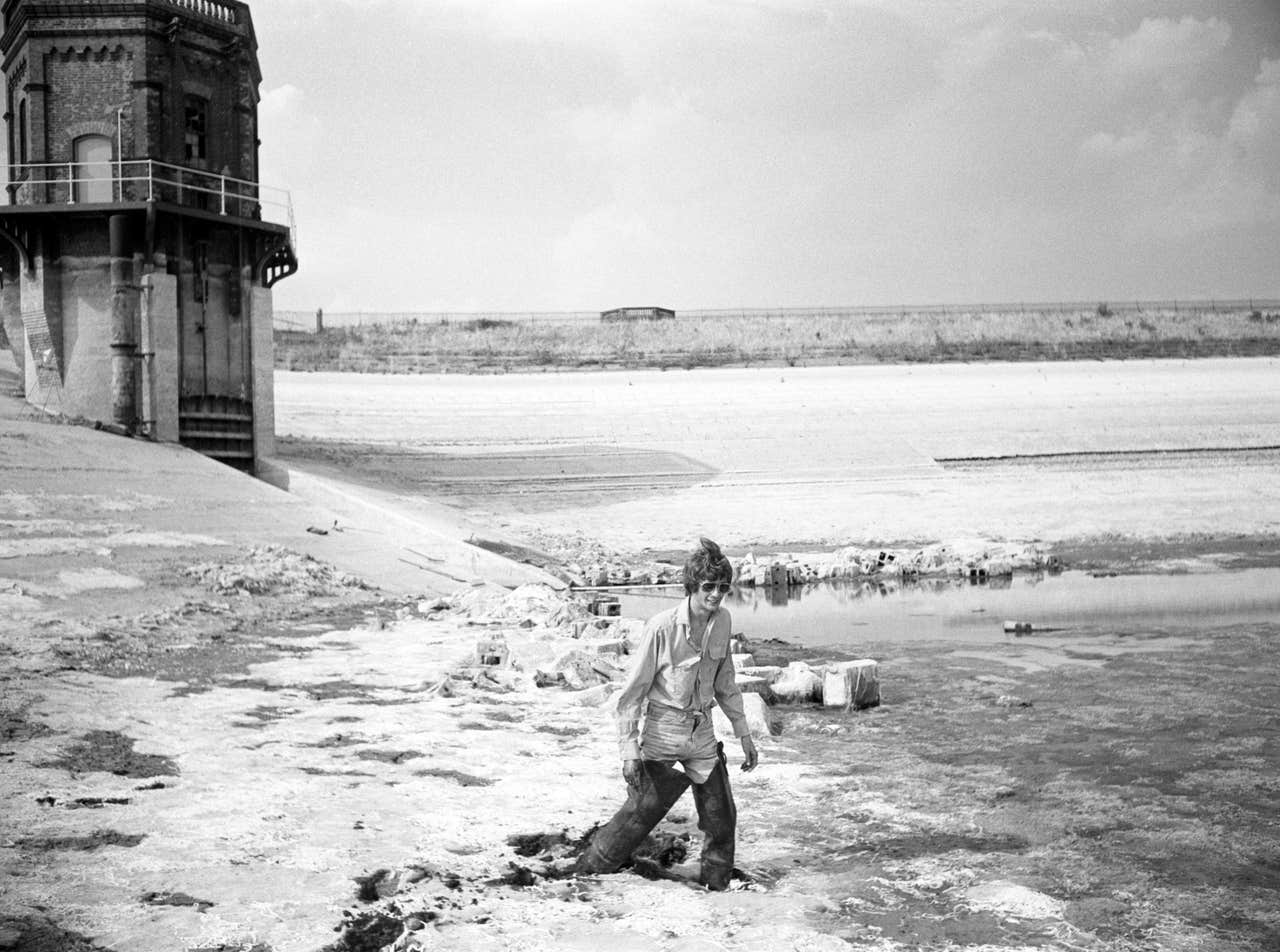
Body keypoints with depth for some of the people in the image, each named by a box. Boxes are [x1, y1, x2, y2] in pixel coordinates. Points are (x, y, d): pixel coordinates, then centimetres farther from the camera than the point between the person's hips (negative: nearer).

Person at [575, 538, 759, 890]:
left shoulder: (723, 621, -1)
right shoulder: (662, 627, -18)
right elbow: (633, 691, -13)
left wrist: (744, 734, 14)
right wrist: (630, 750, -16)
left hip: (703, 735, 5)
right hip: (663, 735, -5)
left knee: (722, 820, 8)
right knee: (639, 815, -5)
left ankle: (718, 888, 26)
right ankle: (583, 876, 10)